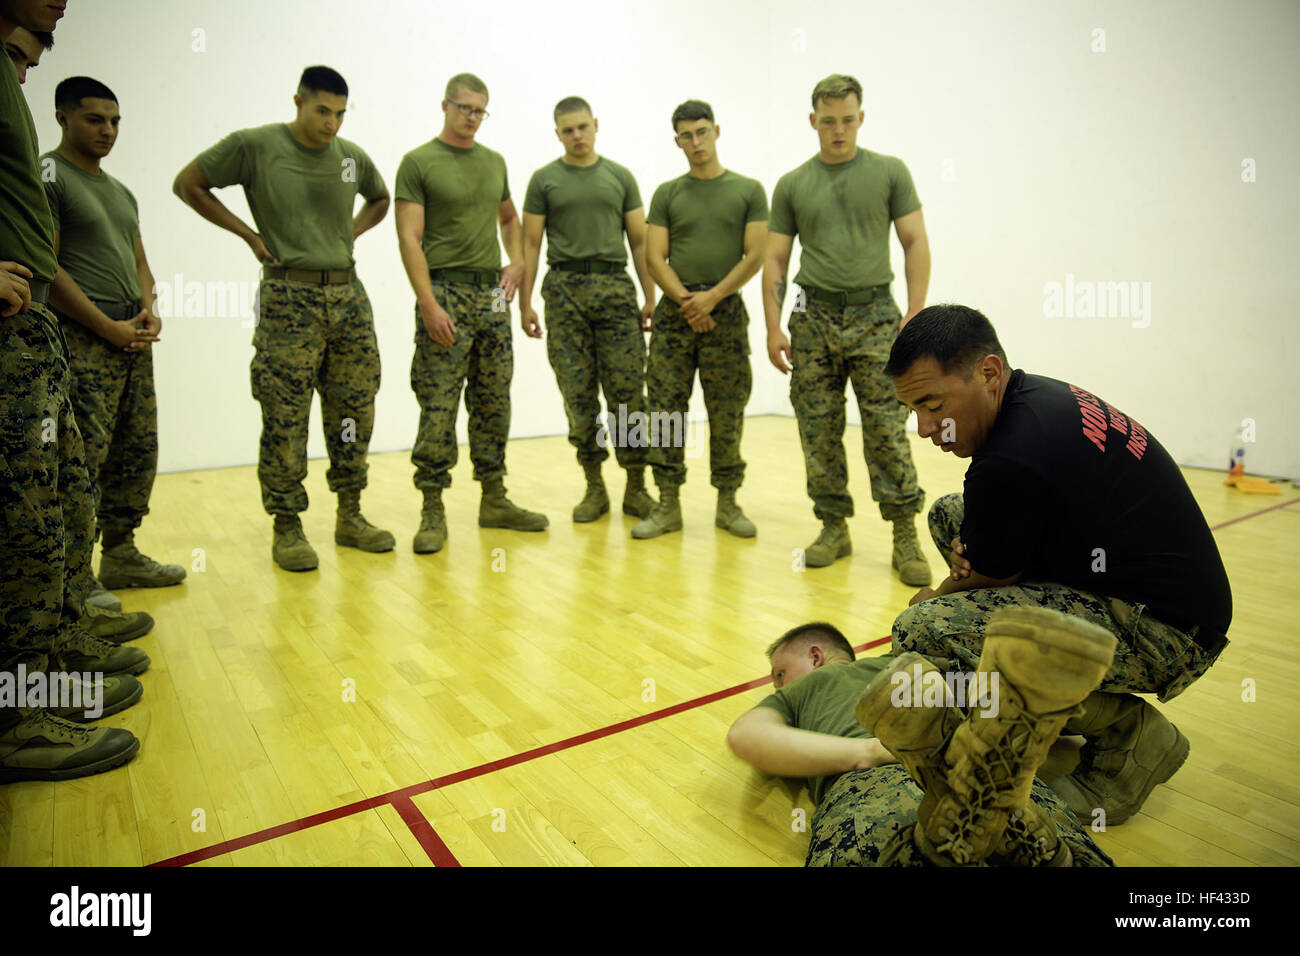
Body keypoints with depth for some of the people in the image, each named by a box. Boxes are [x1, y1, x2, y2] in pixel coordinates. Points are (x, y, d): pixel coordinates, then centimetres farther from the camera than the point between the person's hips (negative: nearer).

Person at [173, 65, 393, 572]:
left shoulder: (352, 155, 10)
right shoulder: (254, 145, -2)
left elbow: (380, 199, 30)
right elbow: (187, 184, 5)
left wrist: (352, 232, 13)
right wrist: (248, 233, 0)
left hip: (348, 293, 5)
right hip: (288, 299, -4)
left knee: (354, 411, 6)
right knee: (285, 419, -4)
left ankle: (350, 516, 18)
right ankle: (286, 527, 7)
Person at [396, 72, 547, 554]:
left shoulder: (494, 162, 15)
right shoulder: (418, 162, -3)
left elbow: (509, 218, 27)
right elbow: (409, 238, -10)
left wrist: (516, 263, 7)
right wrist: (429, 305, -19)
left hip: (492, 294, 6)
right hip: (445, 293, -6)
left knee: (493, 404, 9)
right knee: (438, 406, -6)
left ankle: (494, 500, 19)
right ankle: (433, 511, 1)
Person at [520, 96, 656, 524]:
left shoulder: (620, 177, 12)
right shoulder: (545, 180, 8)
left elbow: (639, 240, 10)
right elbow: (530, 243, 5)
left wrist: (651, 298, 2)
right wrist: (525, 303, -3)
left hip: (615, 287, 1)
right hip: (565, 291, 0)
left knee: (628, 393, -4)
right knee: (579, 397, 2)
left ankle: (636, 488, 5)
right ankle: (594, 488, 12)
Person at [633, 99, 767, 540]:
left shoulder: (748, 190, 7)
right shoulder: (667, 194, 11)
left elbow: (755, 255, -1)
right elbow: (655, 257, 4)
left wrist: (712, 297, -12)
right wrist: (684, 300, -12)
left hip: (726, 312, -1)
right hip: (675, 312, 1)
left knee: (727, 414, 2)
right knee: (665, 409, -2)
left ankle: (727, 503, 13)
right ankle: (668, 504, 6)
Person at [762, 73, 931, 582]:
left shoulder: (889, 172, 5)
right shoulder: (792, 185, 9)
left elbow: (915, 242, 3)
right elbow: (775, 259, 9)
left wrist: (915, 314, -7)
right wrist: (773, 328, -1)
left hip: (874, 316, -2)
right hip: (814, 319, 2)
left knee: (887, 429, -5)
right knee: (819, 431, 4)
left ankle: (905, 535, 3)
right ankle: (834, 527, 17)